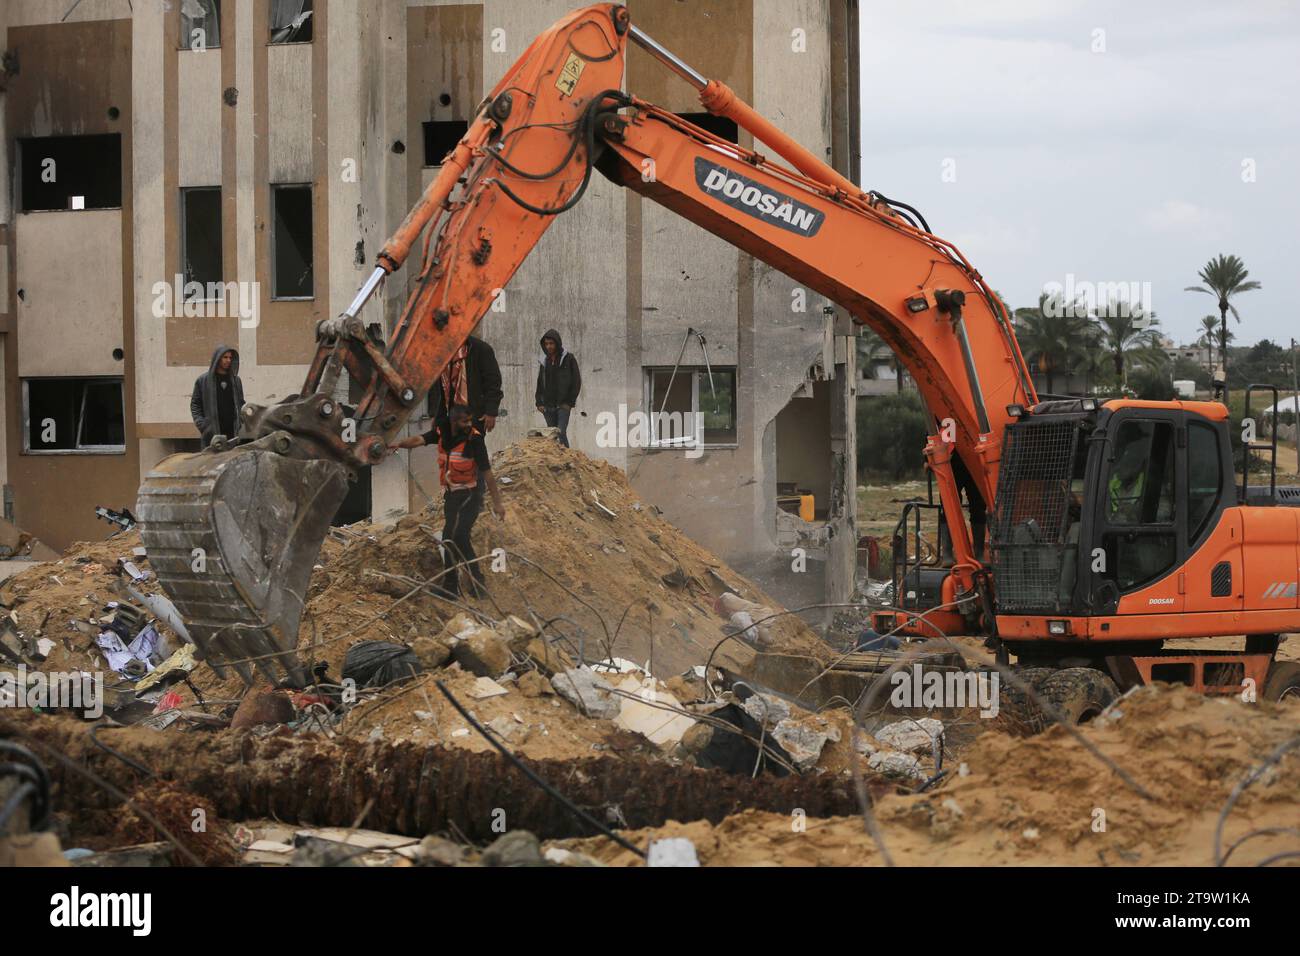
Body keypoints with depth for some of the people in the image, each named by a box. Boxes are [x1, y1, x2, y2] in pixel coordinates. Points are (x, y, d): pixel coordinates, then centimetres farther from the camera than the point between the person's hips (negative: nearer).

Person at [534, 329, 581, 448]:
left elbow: (577, 382, -1)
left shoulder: (568, 359, 0)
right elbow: (539, 383, 18)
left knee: (561, 433, -17)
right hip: (548, 406, 5)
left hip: (563, 405, -5)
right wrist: (539, 403, 6)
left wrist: (570, 402, -7)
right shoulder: (544, 361, 13)